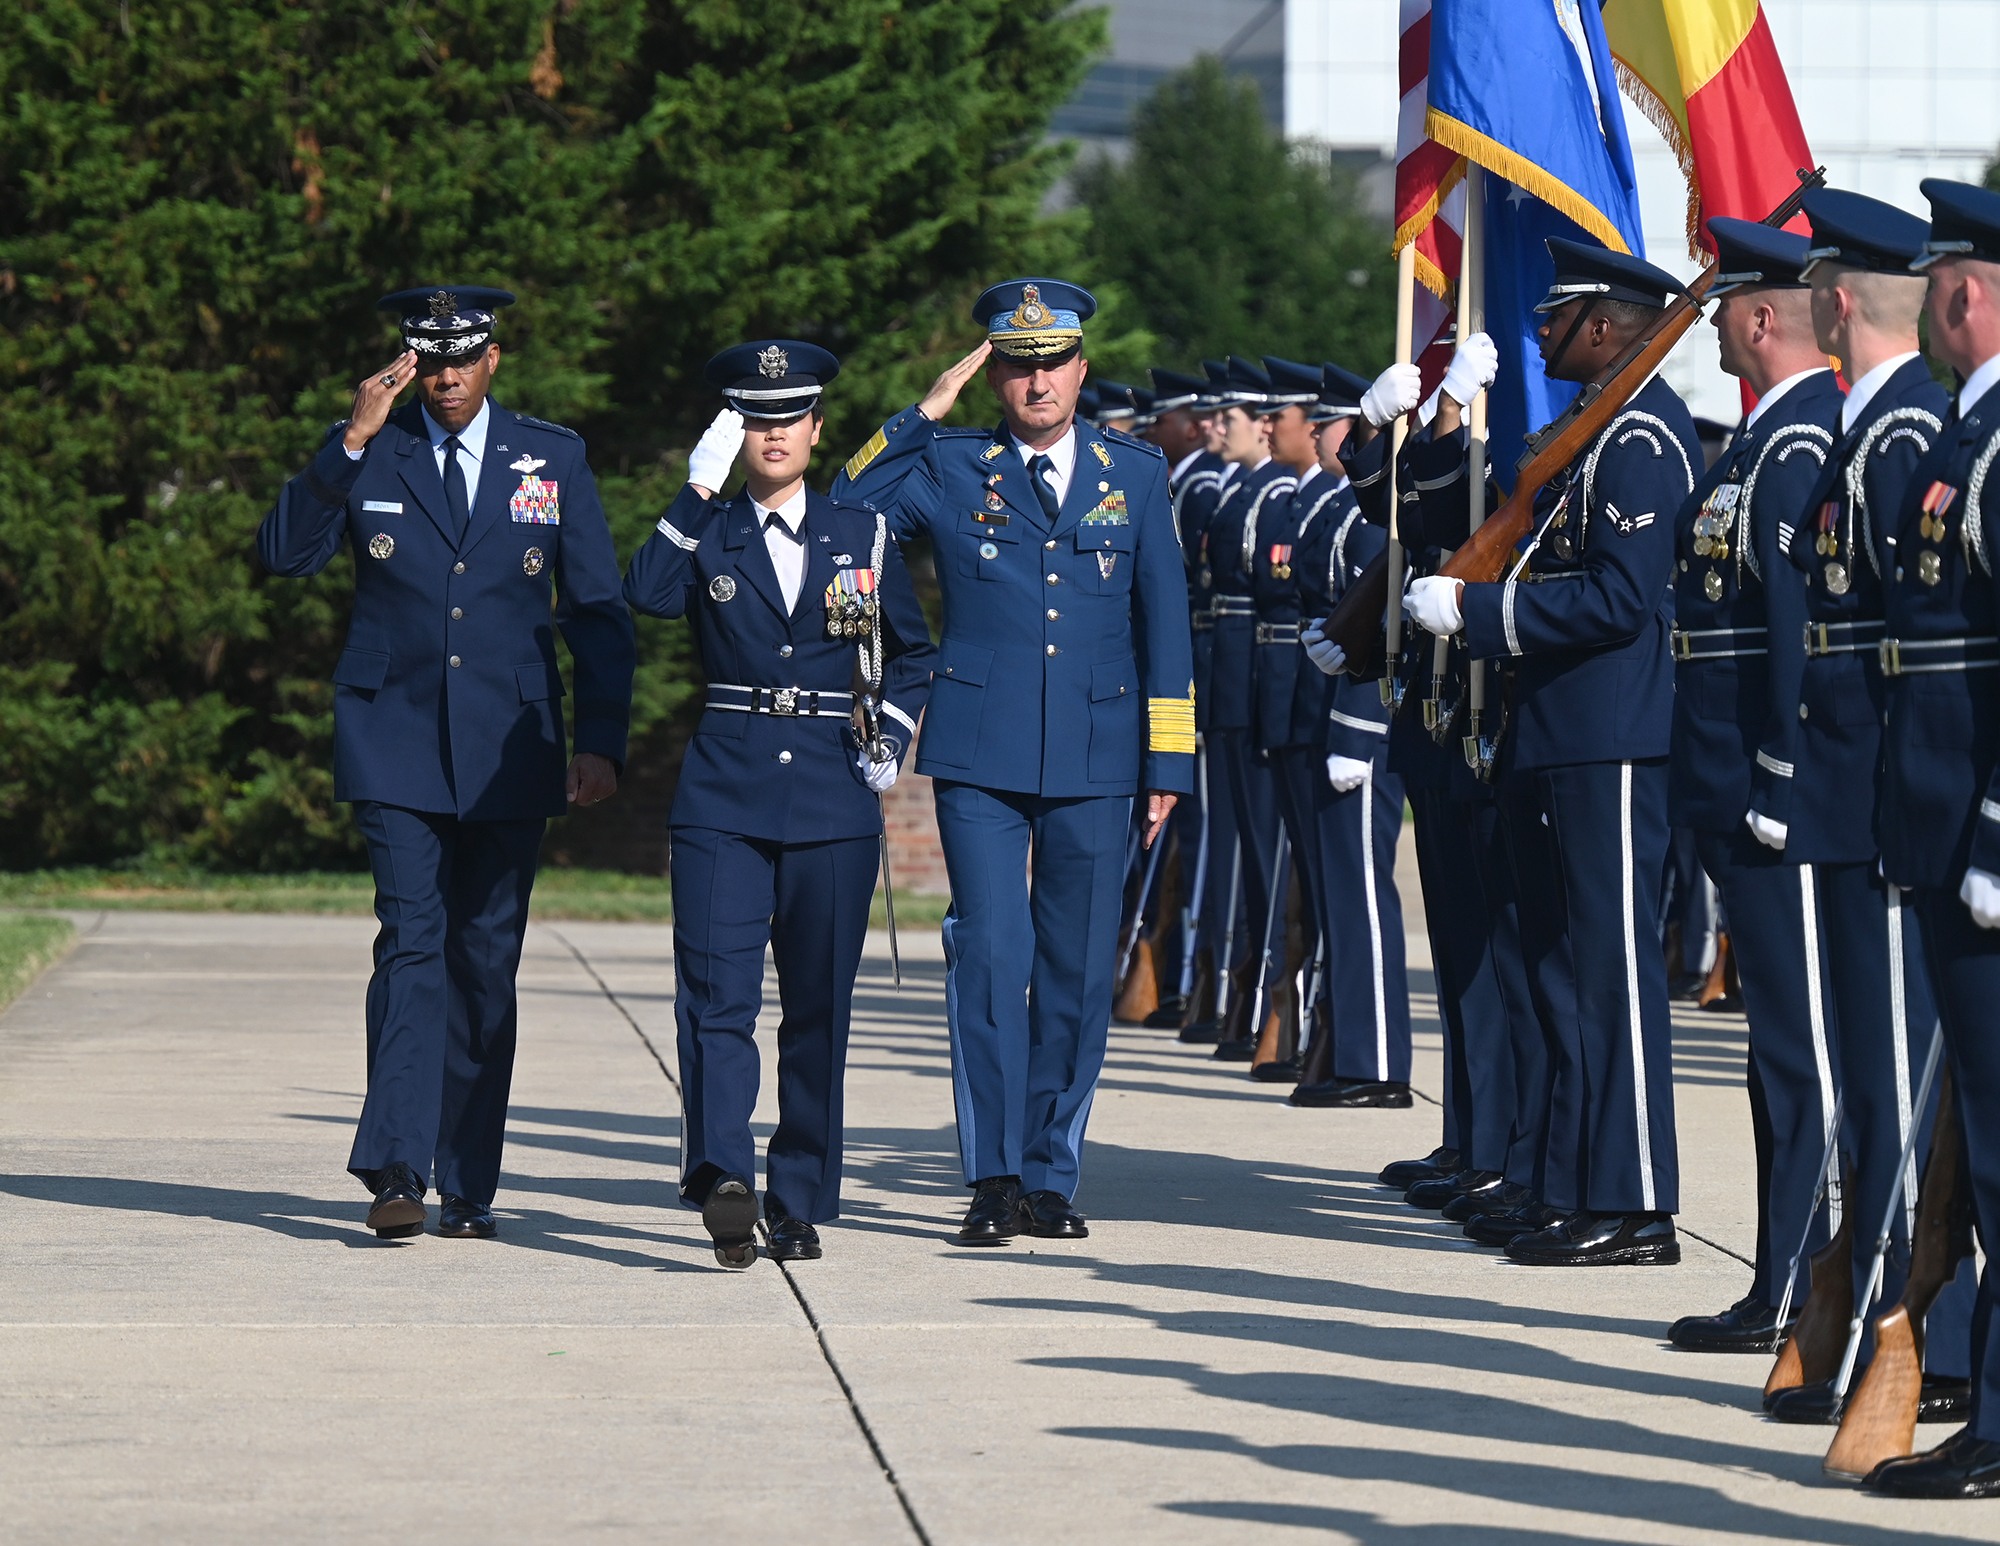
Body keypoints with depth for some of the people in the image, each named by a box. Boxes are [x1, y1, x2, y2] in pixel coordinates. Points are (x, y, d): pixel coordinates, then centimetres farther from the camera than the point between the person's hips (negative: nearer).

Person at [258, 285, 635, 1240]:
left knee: (485, 964, 4)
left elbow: (598, 612, 9)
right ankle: (396, 1170, -20)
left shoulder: (552, 460, 8)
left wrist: (602, 741, 0)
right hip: (394, 747, -1)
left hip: (506, 755, 2)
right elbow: (284, 554, -7)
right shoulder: (366, 453, 5)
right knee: (412, 945, -14)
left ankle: (468, 1187, 10)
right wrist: (354, 440, -15)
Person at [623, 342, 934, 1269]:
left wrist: (889, 740, 6)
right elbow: (647, 594, -15)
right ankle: (722, 1175, -27)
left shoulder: (863, 535, 11)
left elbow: (913, 654, 22)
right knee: (717, 996, -16)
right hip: (723, 802, -1)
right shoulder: (706, 534, 7)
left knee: (818, 1011, 4)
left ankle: (800, 1206, 11)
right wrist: (700, 490, -16)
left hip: (834, 809, 1)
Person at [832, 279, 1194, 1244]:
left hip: (1095, 759, 2)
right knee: (991, 957, -10)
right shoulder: (947, 469, 6)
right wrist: (923, 414, -5)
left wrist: (1167, 762, 6)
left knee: (1076, 972, 3)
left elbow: (1164, 623, 11)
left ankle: (1051, 1178, 12)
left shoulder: (1136, 474, 10)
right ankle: (993, 1177, -4)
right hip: (980, 758, -2)